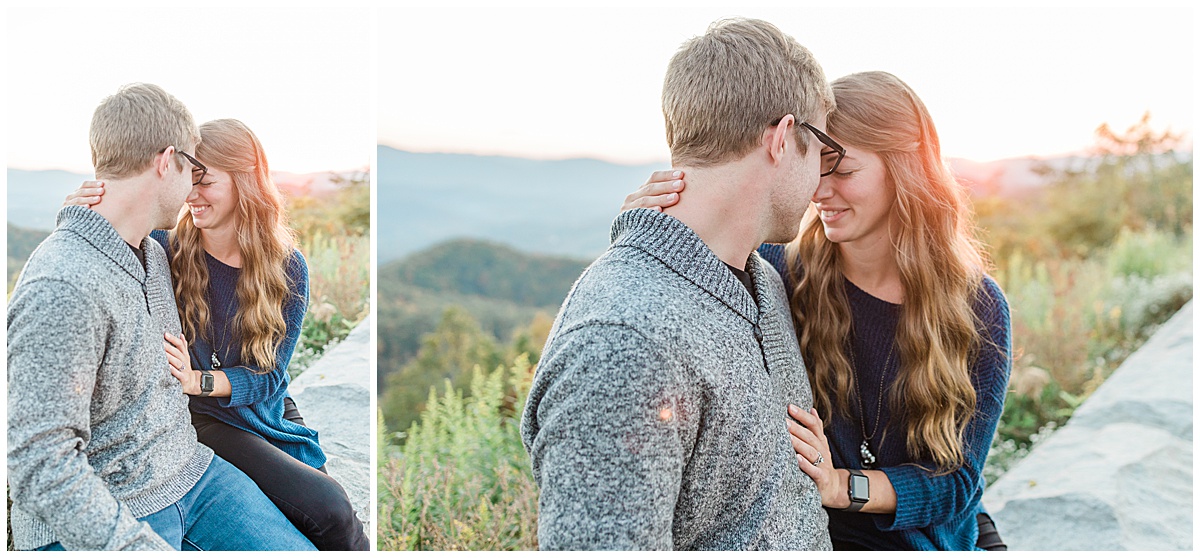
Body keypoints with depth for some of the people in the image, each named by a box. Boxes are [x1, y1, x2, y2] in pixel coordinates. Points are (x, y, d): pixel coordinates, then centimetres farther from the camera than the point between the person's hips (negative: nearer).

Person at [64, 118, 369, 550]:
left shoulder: (288, 267, -6)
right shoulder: (165, 249, -11)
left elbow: (269, 374, -7)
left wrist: (199, 380, -25)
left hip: (270, 412, 4)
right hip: (202, 419, -4)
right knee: (328, 508, -20)